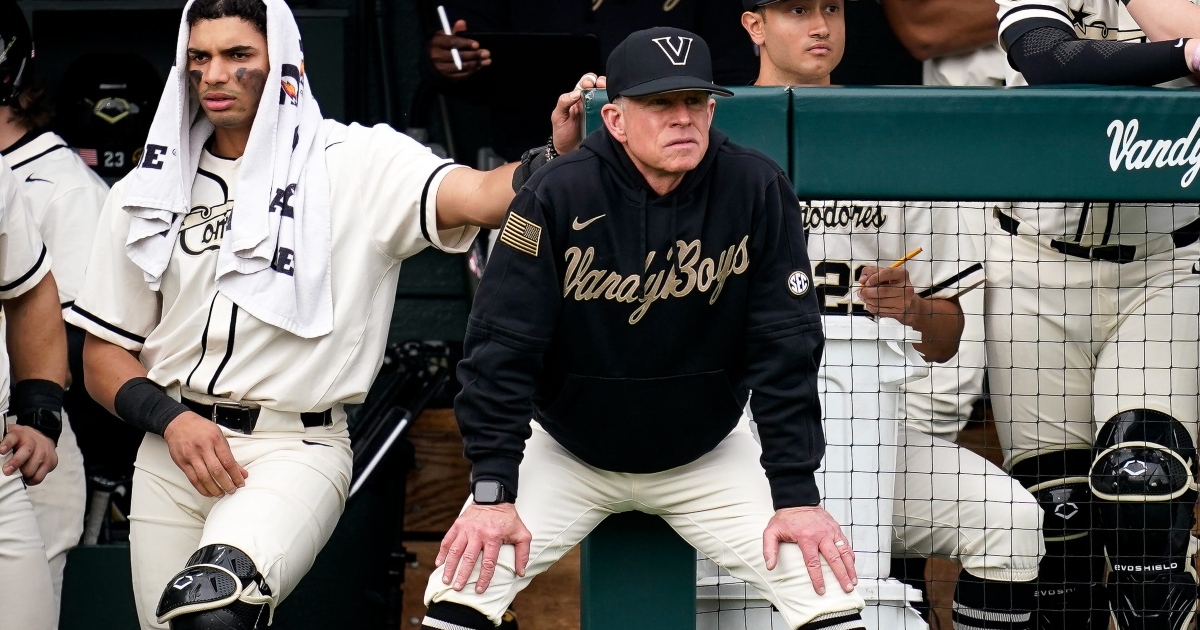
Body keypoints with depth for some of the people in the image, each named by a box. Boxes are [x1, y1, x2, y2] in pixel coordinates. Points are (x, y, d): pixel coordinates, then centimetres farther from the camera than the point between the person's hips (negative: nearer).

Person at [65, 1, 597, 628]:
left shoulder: (357, 163, -1)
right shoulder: (145, 194, 9)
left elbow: (478, 196, -18)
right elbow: (104, 356, 11)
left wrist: (559, 153, -37)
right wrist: (170, 418, -8)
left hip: (296, 450, -5)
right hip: (172, 447, 5)